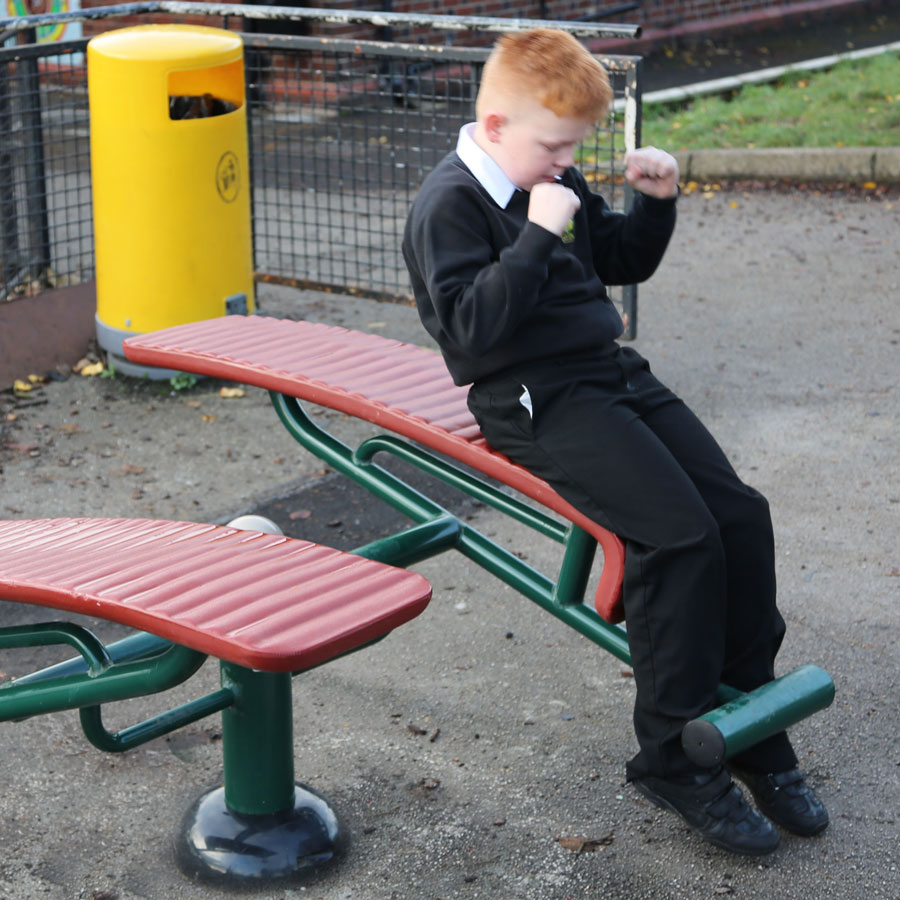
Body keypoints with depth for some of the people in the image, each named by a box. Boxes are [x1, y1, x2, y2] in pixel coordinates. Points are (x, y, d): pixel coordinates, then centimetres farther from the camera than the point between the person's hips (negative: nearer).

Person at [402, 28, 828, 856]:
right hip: (537, 402, -8)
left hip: (611, 373, 8)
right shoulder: (449, 204, -10)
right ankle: (671, 757, -9)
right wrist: (538, 235, -25)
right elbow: (474, 321, -21)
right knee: (680, 535, -23)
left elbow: (624, 261, 26)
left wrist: (656, 201, 9)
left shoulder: (557, 183, 14)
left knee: (741, 513, -7)